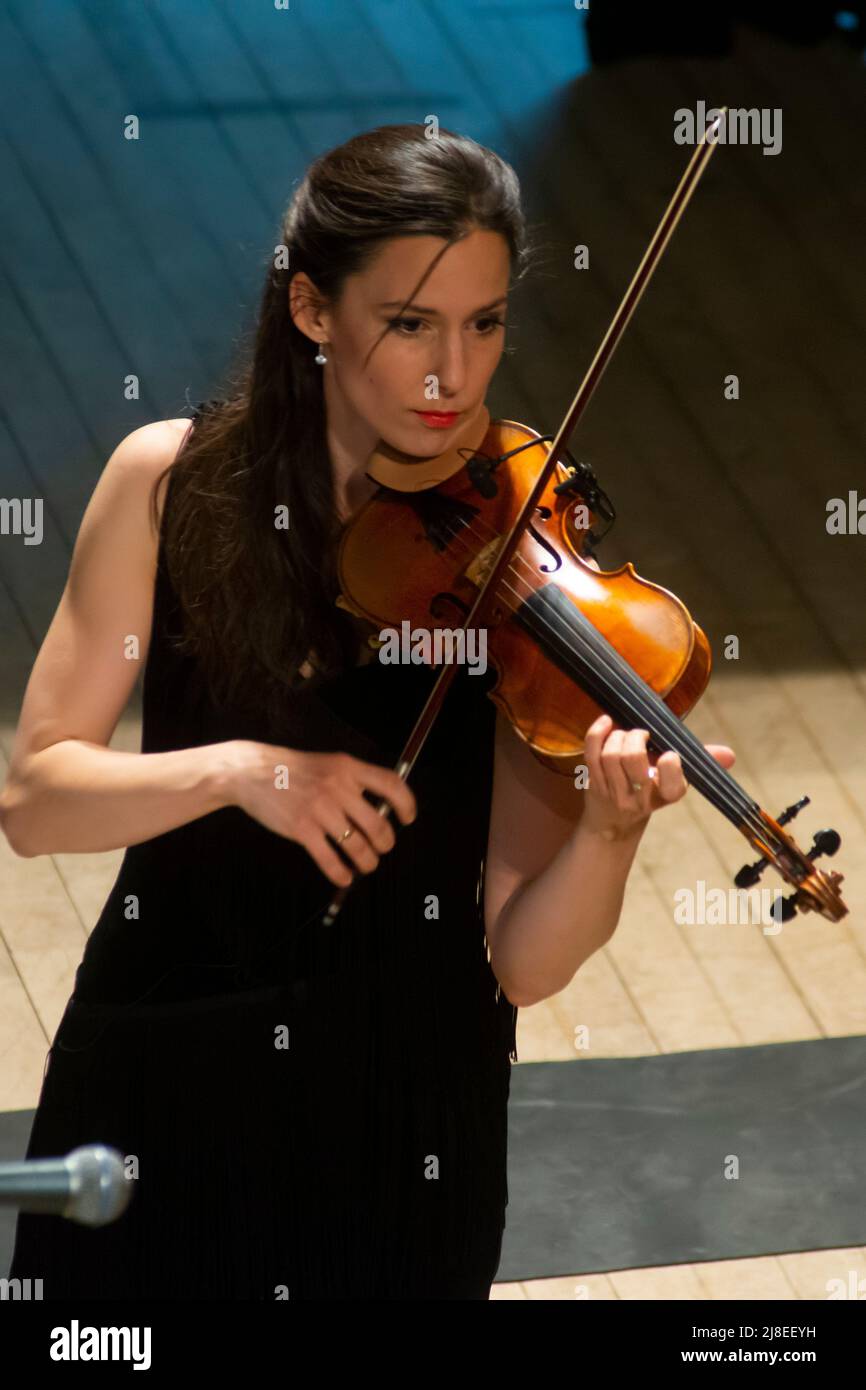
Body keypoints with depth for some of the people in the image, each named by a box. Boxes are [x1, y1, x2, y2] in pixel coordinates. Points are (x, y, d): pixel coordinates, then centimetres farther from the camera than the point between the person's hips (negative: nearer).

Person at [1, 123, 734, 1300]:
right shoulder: (174, 484, -6)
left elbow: (524, 964, -13)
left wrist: (610, 833, -33)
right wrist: (237, 769, -24)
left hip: (400, 1115, -1)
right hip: (159, 1084, 1)